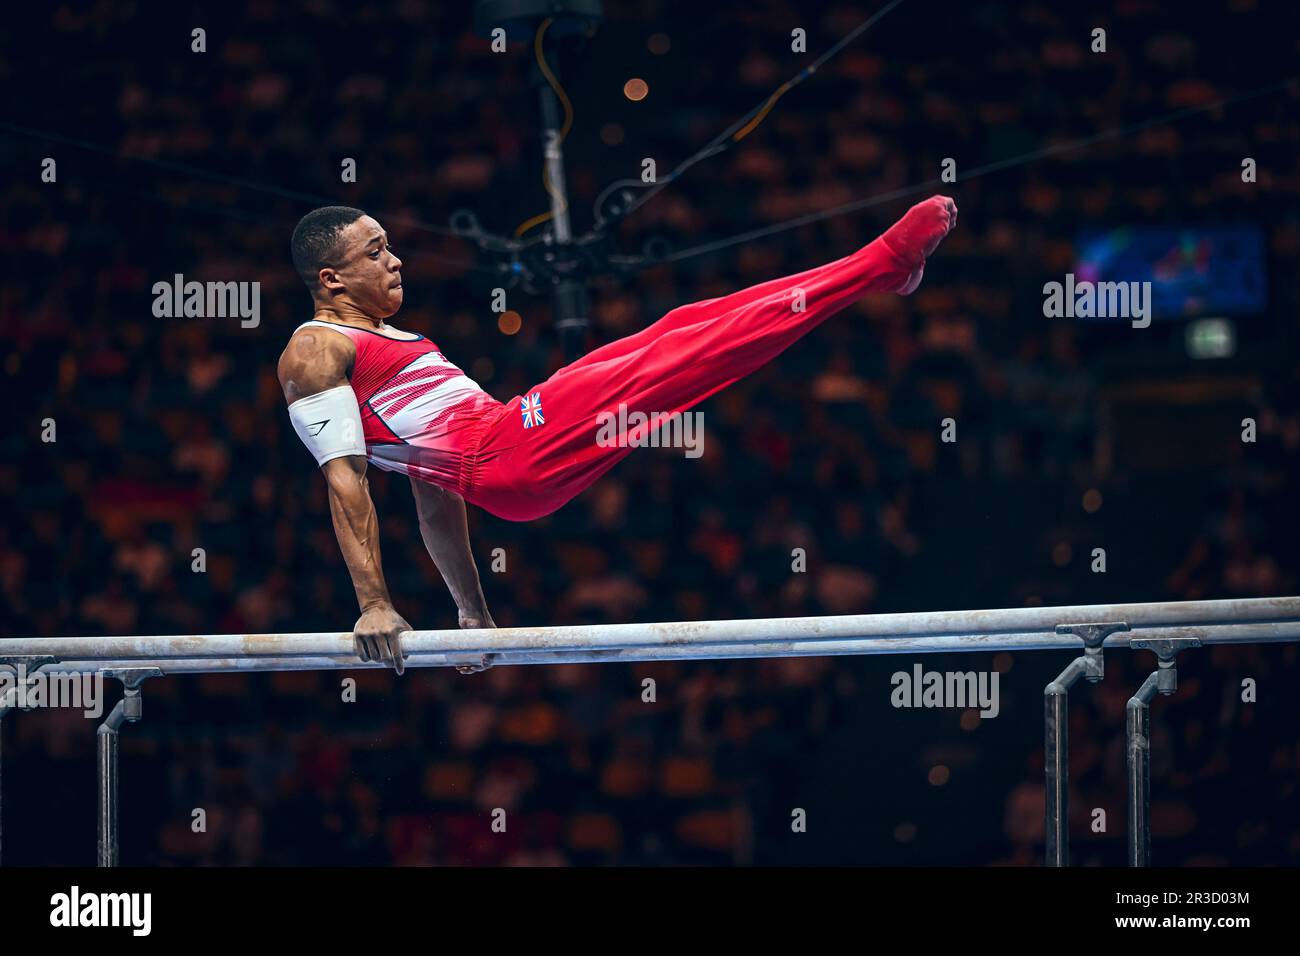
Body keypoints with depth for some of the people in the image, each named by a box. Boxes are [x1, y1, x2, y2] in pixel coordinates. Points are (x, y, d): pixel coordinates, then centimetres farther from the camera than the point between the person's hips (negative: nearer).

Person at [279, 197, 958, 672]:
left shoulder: (388, 343, 30)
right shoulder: (315, 349, 1)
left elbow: (434, 490, 29)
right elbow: (343, 477, -11)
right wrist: (374, 606, -20)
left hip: (516, 438, 9)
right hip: (507, 464, -9)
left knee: (679, 337, 2)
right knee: (665, 365, -14)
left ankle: (884, 265, 2)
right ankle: (885, 263, -16)